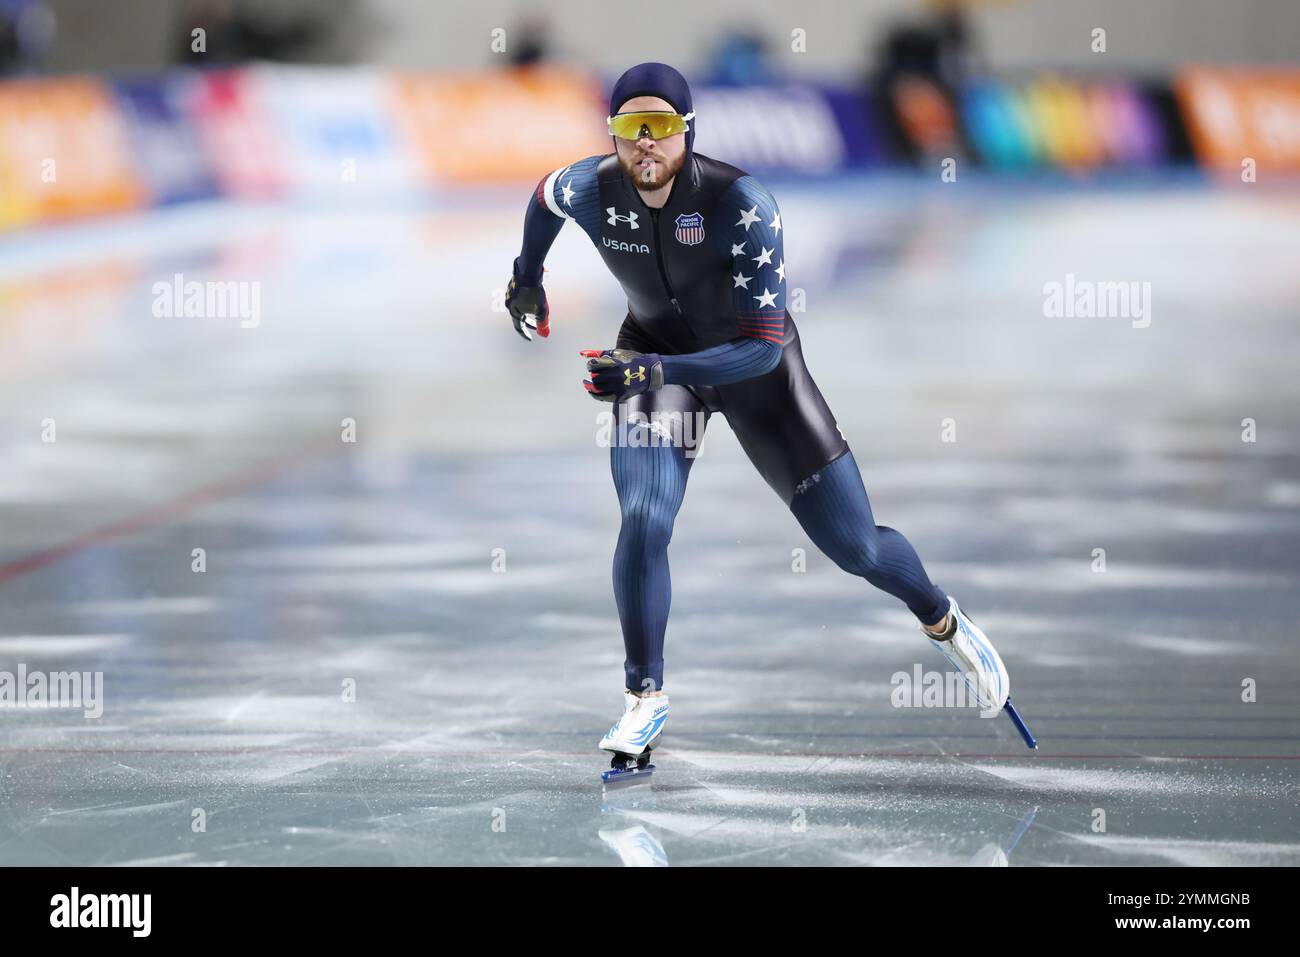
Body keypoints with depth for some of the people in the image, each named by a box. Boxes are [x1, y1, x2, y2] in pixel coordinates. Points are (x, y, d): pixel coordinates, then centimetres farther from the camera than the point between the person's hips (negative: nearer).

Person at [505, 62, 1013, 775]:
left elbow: (763, 348, -36)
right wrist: (526, 278, 20)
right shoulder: (589, 190, -22)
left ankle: (941, 621, 35)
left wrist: (654, 371, -47)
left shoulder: (742, 206, -34)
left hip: (751, 364, -2)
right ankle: (645, 698, -4)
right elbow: (543, 199, 6)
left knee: (855, 546, 3)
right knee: (644, 522, -22)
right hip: (655, 353, 2)